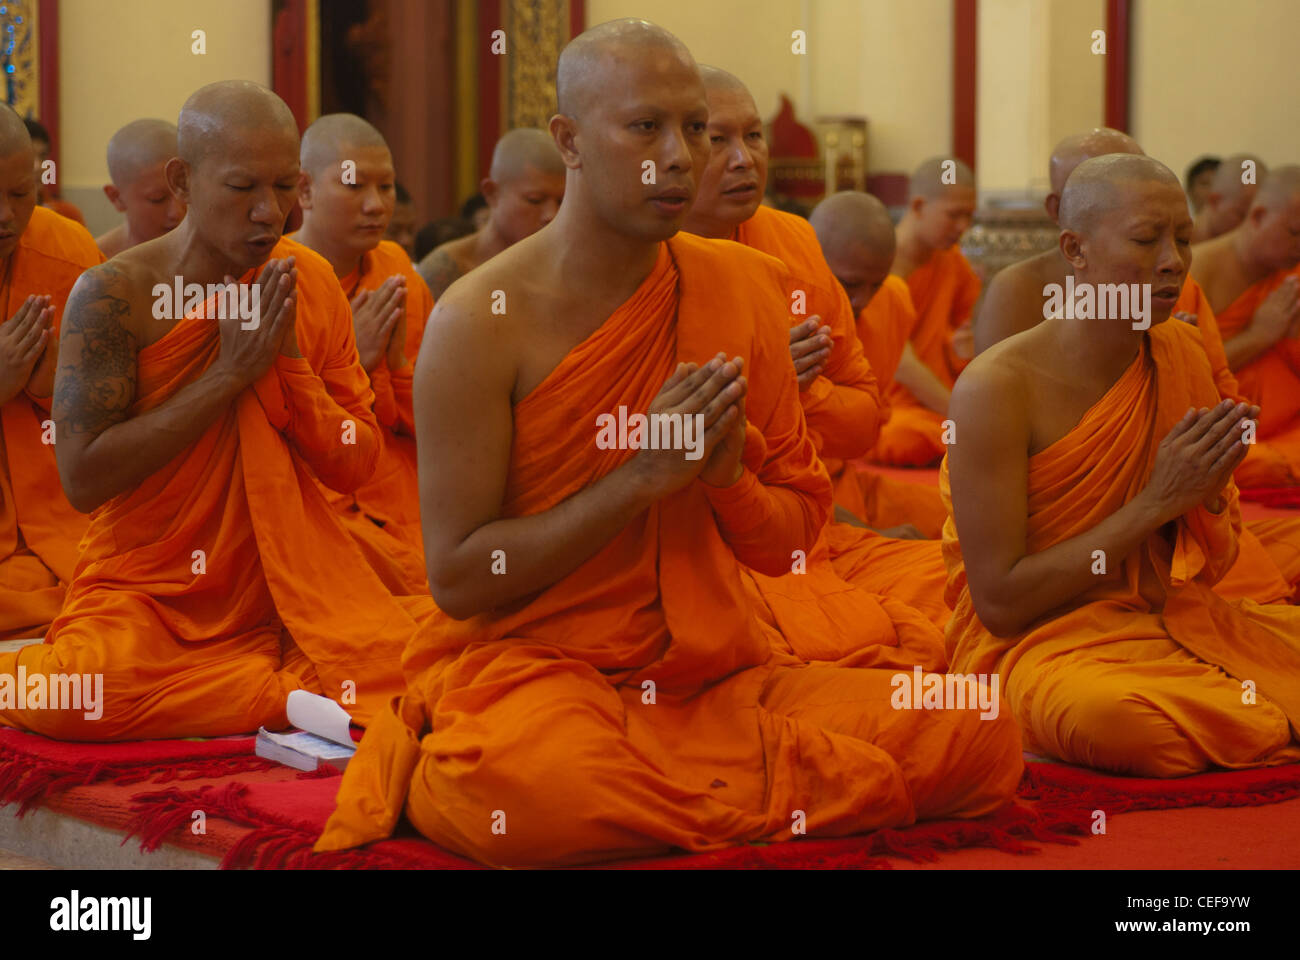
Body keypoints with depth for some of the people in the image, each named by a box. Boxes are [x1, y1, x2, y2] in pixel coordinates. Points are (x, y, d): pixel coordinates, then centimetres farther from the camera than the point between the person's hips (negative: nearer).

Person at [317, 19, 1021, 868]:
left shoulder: (743, 288, 6)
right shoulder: (482, 323, -10)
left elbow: (791, 536, 11)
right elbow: (457, 578, -11)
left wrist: (728, 478, -12)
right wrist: (640, 480, -17)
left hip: (716, 665, 6)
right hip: (533, 662, -5)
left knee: (982, 746, -13)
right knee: (529, 789, -41)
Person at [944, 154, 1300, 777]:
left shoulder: (1181, 356, 5)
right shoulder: (997, 387, -14)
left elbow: (1213, 565, 13)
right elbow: (1000, 602, -15)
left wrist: (1207, 492, -10)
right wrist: (1156, 501, -17)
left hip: (1167, 620, 4)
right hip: (1036, 641, -3)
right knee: (1113, 712, -36)